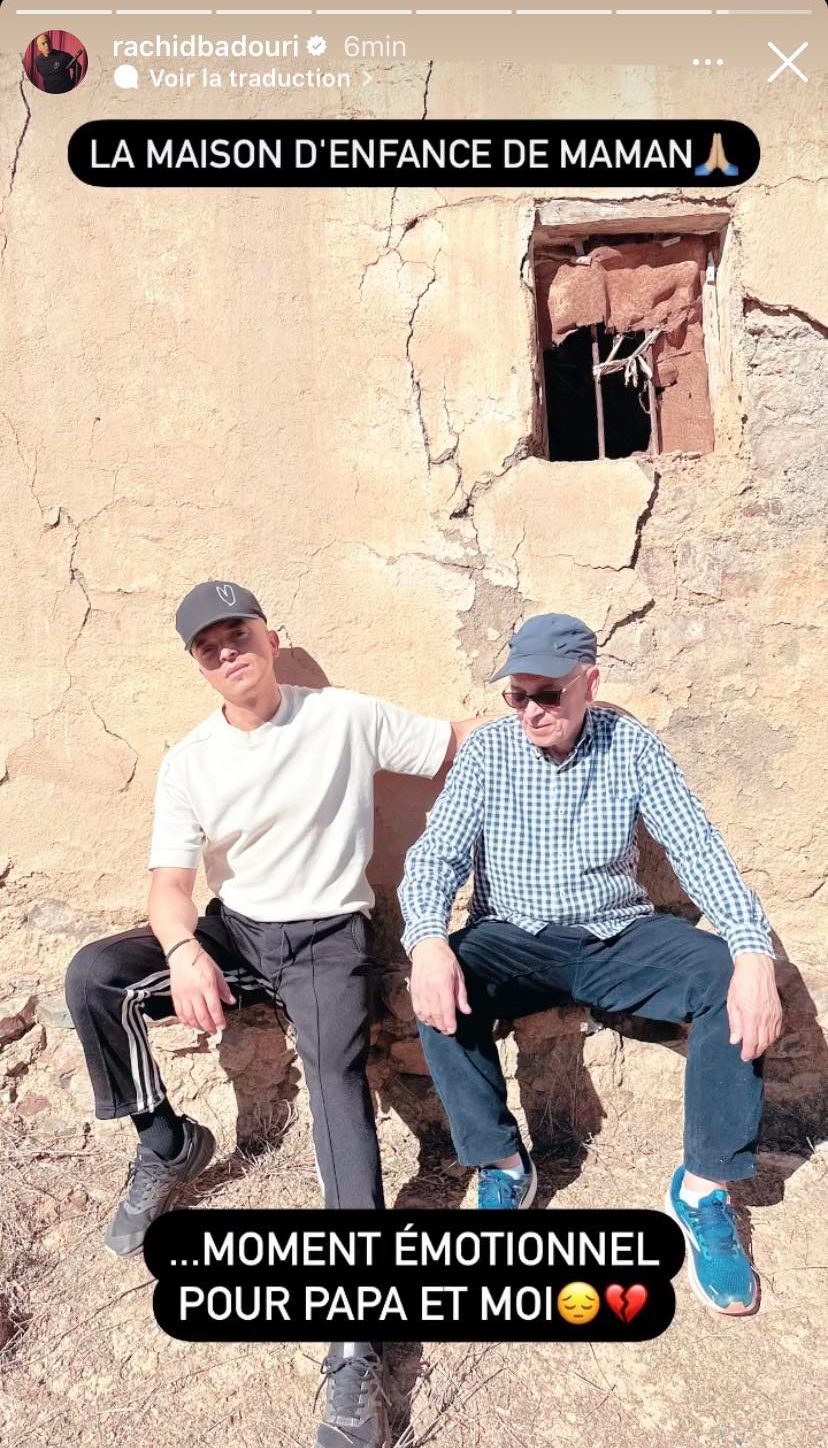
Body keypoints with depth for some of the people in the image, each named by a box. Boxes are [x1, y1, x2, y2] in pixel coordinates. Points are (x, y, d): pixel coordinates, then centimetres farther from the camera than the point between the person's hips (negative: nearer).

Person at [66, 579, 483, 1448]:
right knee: (92, 977, -17)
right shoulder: (187, 763, 0)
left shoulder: (348, 718, -6)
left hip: (327, 935, -3)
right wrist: (185, 952, -28)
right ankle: (165, 1144, 6)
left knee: (338, 1081, -27)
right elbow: (169, 881, -7)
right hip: (233, 930, 4)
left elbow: (463, 740, -1)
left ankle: (359, 1341, -24)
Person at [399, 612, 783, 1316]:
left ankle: (704, 1190, -9)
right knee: (440, 994, -29)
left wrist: (754, 950, -27)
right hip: (515, 941, 0)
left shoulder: (631, 744, -5)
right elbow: (435, 855, -11)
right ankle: (504, 1167, -8)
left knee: (734, 982, -24)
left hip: (620, 937, 1)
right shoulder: (487, 750, -6)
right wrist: (428, 940, -32)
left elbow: (699, 849, -11)